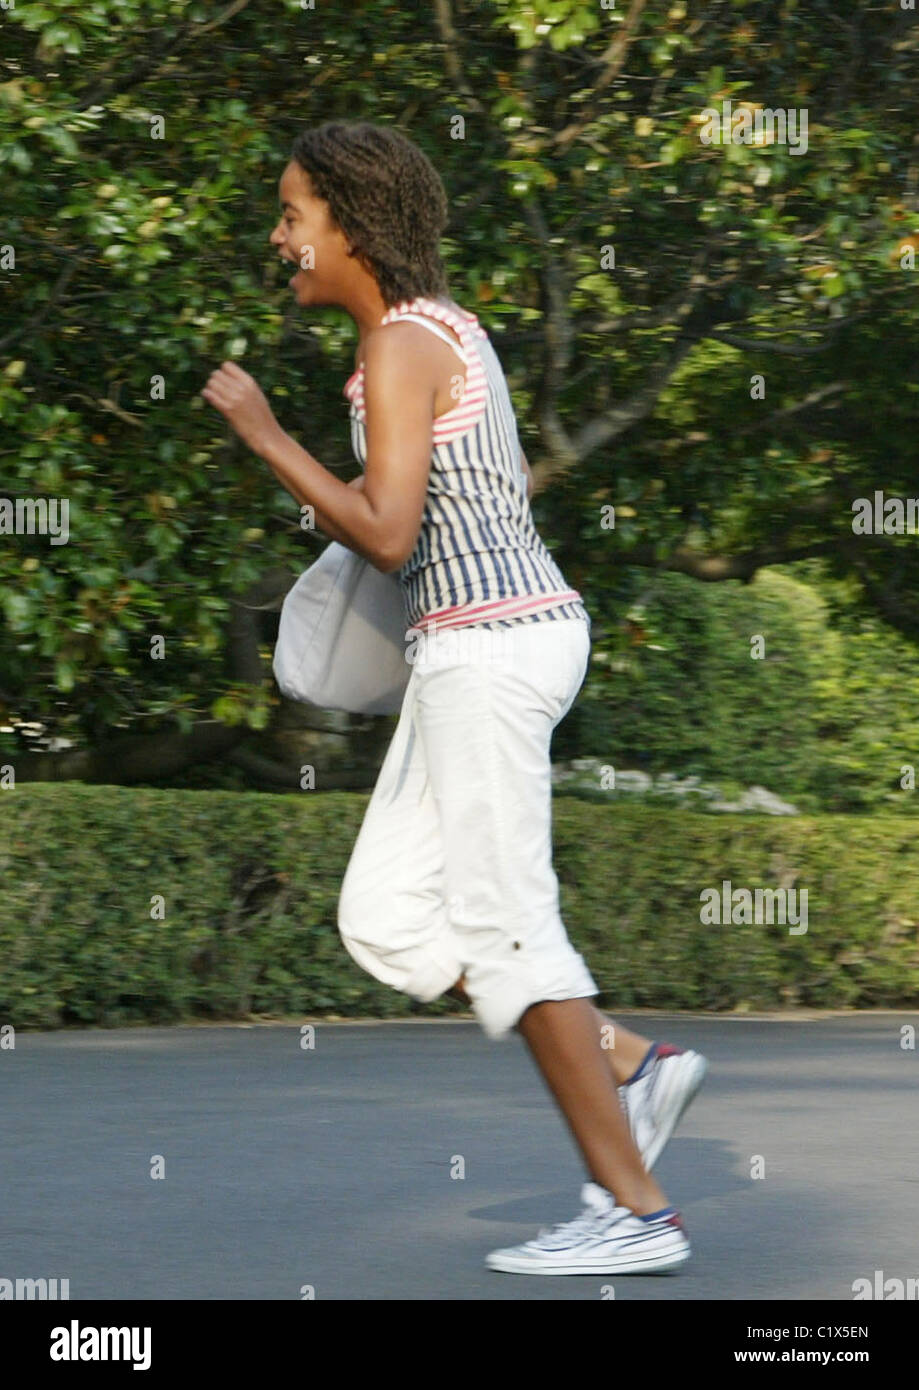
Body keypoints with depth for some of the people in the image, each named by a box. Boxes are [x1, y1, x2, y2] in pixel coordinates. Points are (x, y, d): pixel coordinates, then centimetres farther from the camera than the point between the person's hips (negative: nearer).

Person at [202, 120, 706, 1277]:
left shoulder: (398, 348, -14)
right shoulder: (446, 326, 16)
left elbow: (386, 537, -23)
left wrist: (263, 434, -15)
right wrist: (372, 501, 24)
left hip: (485, 646, -10)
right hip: (518, 627, 10)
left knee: (501, 926, -6)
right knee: (384, 919, 9)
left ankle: (634, 1210, -2)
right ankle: (633, 1067, 10)